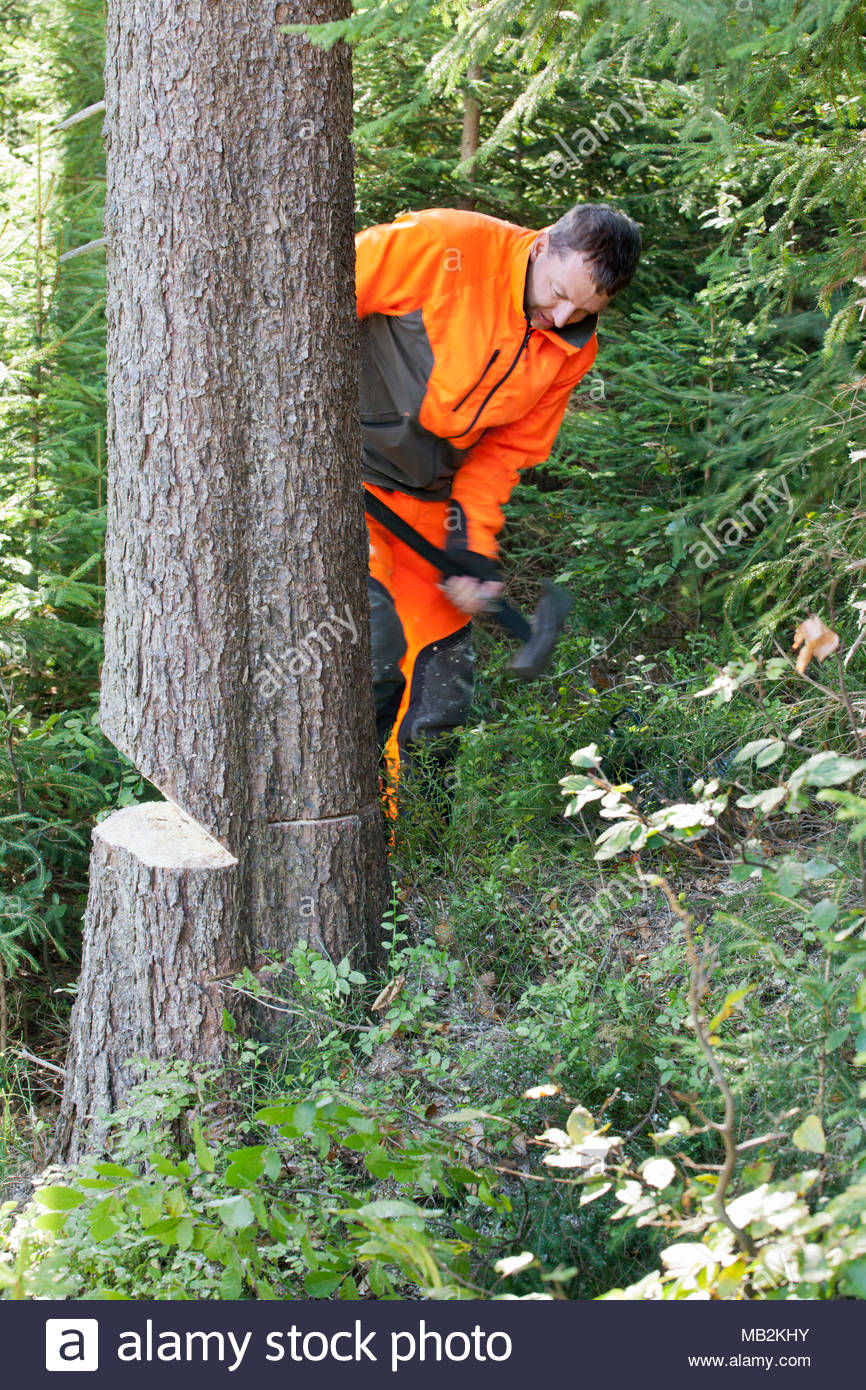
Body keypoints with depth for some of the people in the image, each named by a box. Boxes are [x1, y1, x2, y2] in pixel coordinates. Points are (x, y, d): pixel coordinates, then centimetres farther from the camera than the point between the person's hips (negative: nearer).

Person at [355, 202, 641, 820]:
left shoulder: (573, 351, -1)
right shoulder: (441, 246, -20)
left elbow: (506, 450, 6)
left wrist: (471, 549, -5)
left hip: (430, 501, 6)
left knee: (443, 693, 6)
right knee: (374, 652, -21)